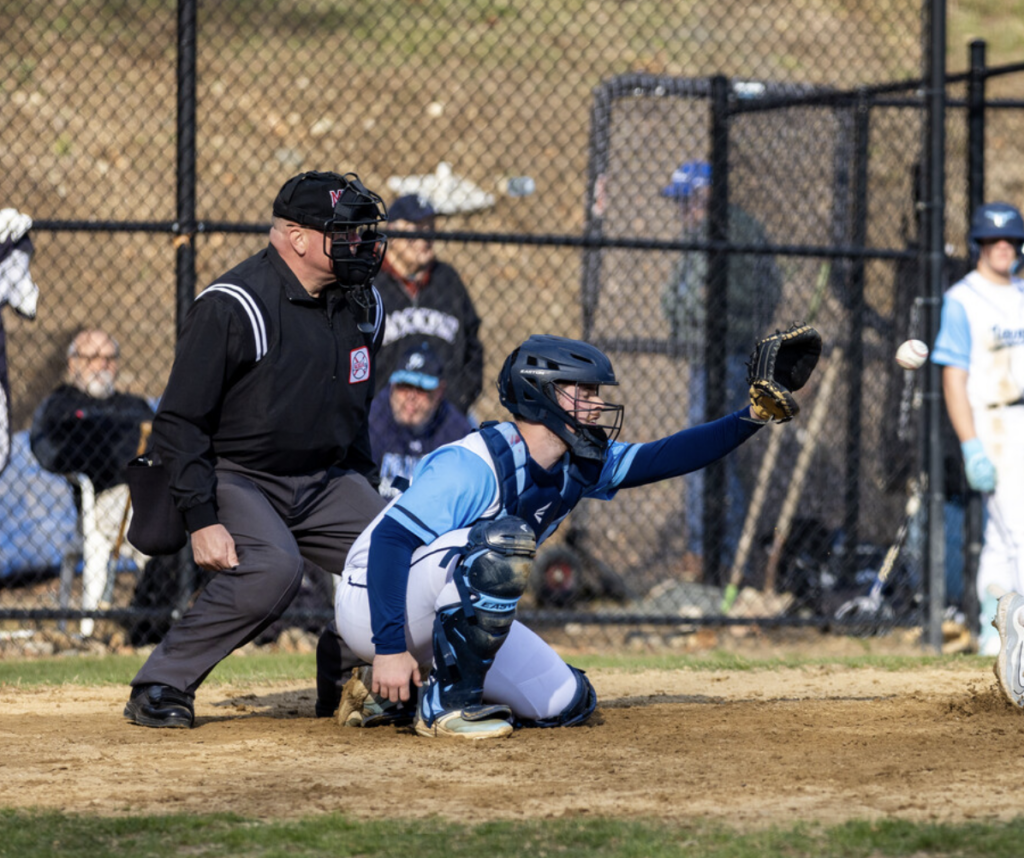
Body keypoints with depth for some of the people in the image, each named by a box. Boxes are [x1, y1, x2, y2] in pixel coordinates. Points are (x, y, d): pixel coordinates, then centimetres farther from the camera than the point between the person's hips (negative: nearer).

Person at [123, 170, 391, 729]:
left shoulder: (363, 305, 4)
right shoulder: (231, 307, -18)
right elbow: (179, 422, -16)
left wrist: (364, 500, 16)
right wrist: (201, 520, -22)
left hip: (323, 482, 7)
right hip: (236, 478, -7)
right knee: (273, 567, -33)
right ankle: (160, 686, -20)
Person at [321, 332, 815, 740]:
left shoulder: (577, 468, 1)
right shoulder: (474, 465, -25)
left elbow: (661, 459, -1)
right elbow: (390, 541, -30)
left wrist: (751, 417, -12)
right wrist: (389, 647, -36)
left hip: (455, 615, 9)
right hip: (375, 604, -9)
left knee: (566, 704, 2)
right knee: (504, 541, -31)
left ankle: (387, 691, 10)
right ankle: (446, 702, -21)